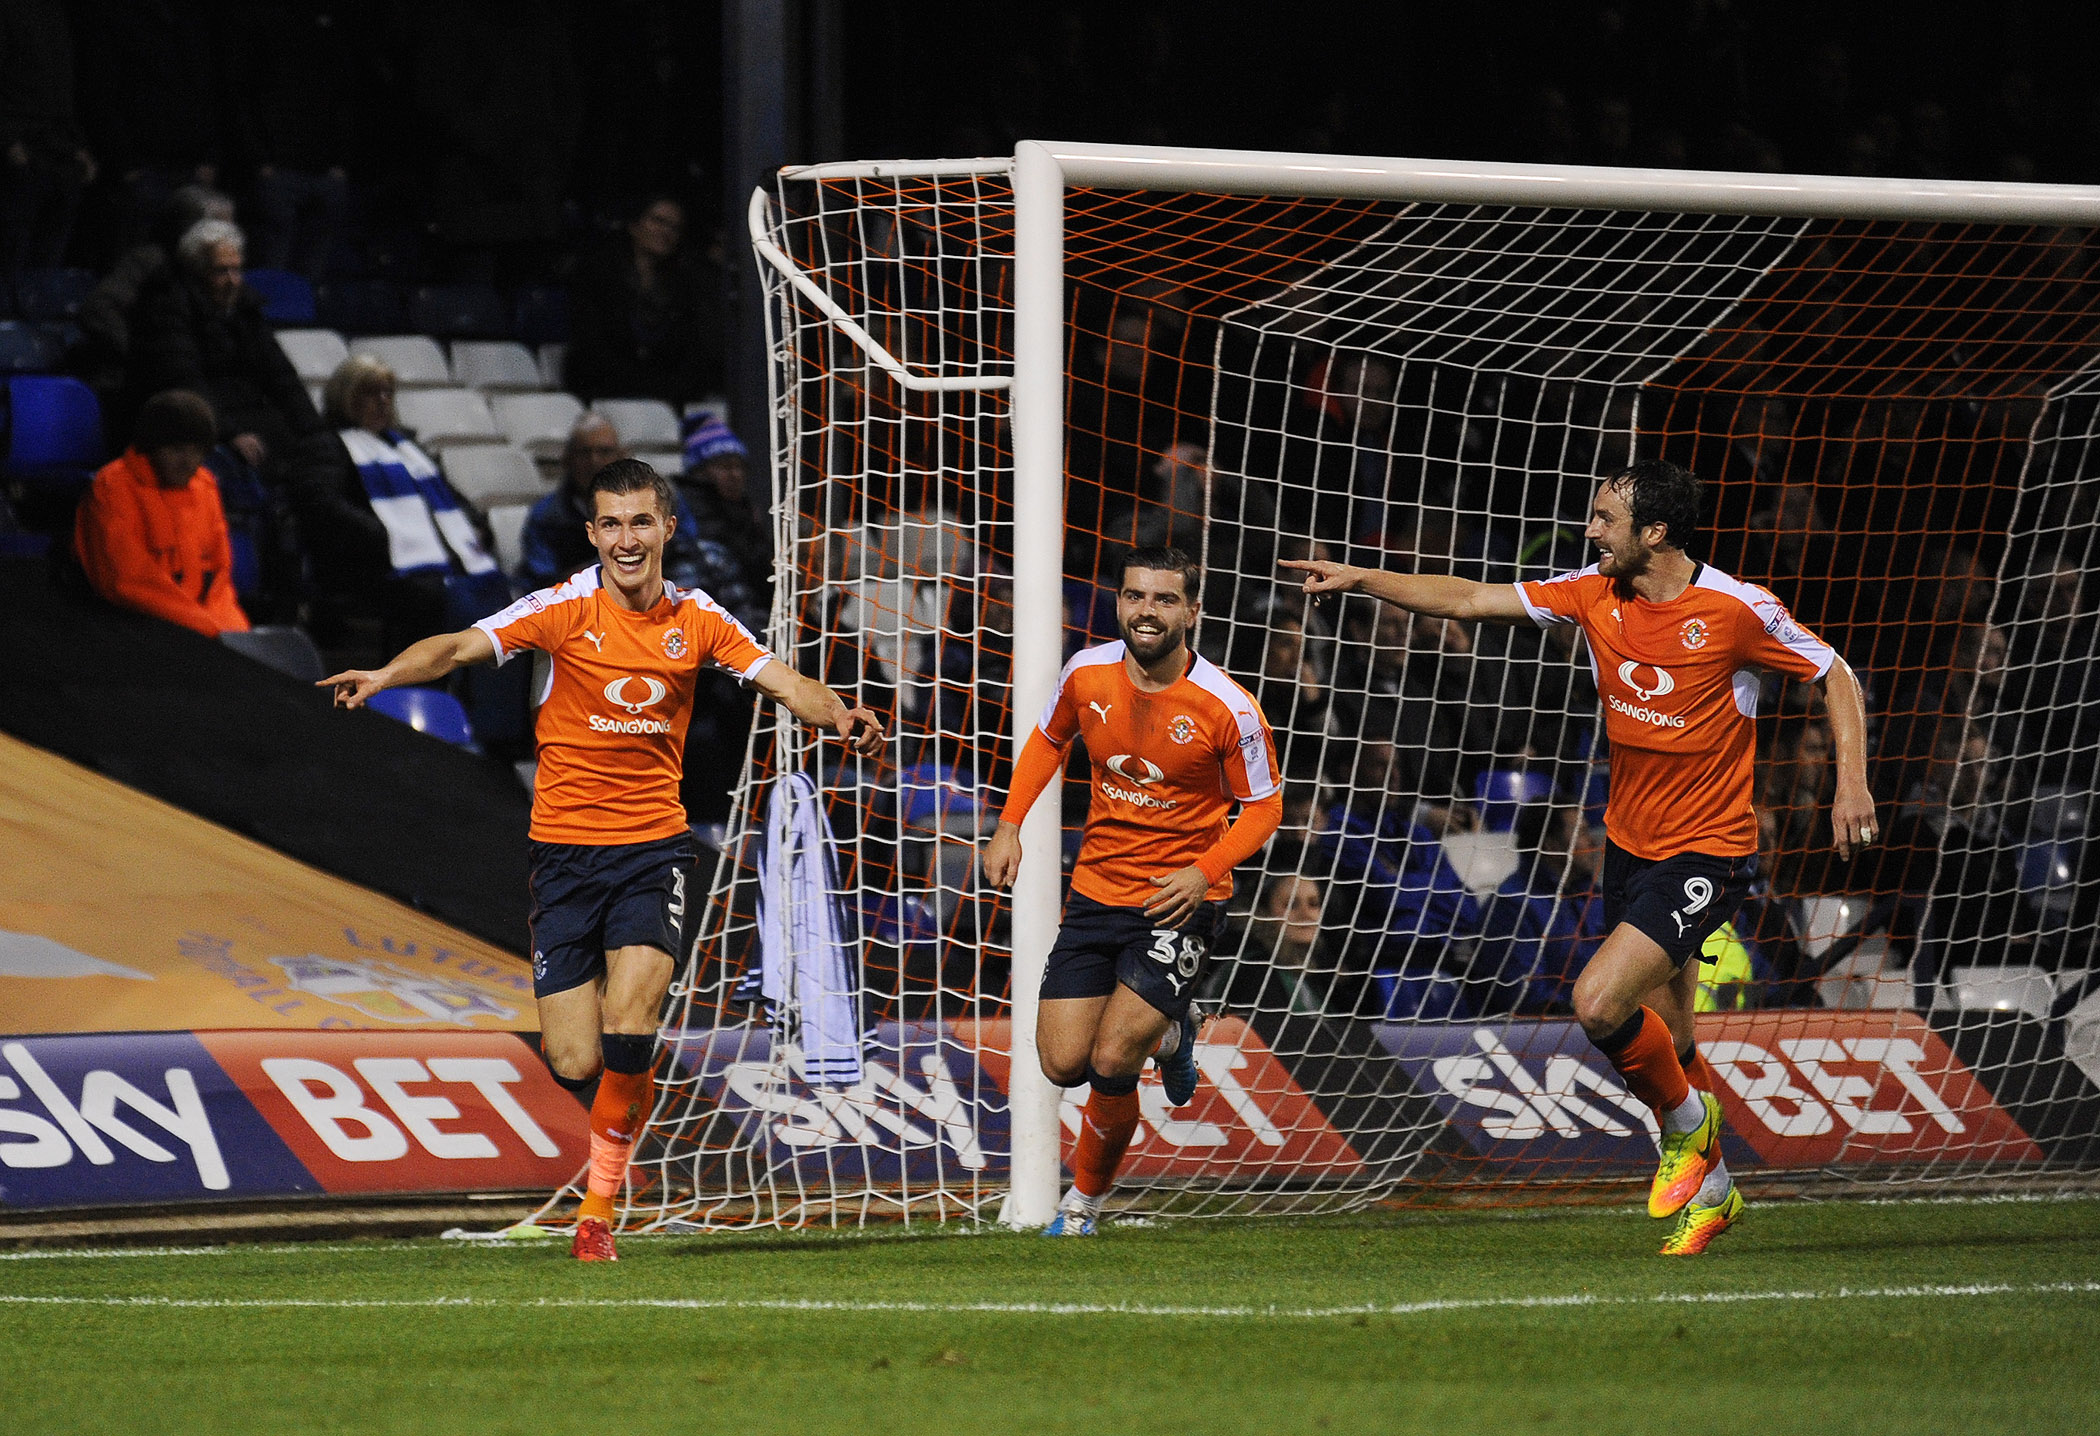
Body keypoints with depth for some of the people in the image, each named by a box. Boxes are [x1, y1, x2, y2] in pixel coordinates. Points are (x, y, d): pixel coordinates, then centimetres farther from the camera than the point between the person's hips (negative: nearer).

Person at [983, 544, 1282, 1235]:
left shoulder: (1228, 709, -17)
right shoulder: (1087, 673, -6)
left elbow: (1263, 807, -6)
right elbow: (1048, 739, 15)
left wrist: (1204, 872, -21)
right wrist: (1009, 825, 5)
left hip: (1179, 900, -4)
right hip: (1097, 888, 4)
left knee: (1111, 1061, -17)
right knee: (1064, 1063, -2)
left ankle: (1084, 1200, 10)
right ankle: (1167, 1033, 31)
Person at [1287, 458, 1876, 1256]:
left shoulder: (1736, 611, -17)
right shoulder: (1595, 594, -2)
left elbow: (1834, 677, -6)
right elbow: (1470, 600, 2)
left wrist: (1851, 782, -16)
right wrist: (1362, 581, -4)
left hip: (1706, 853, -6)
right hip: (1629, 844, 6)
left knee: (1599, 1004, -21)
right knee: (1664, 1047, 13)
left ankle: (1689, 1120, 5)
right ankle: (1710, 1191, 32)